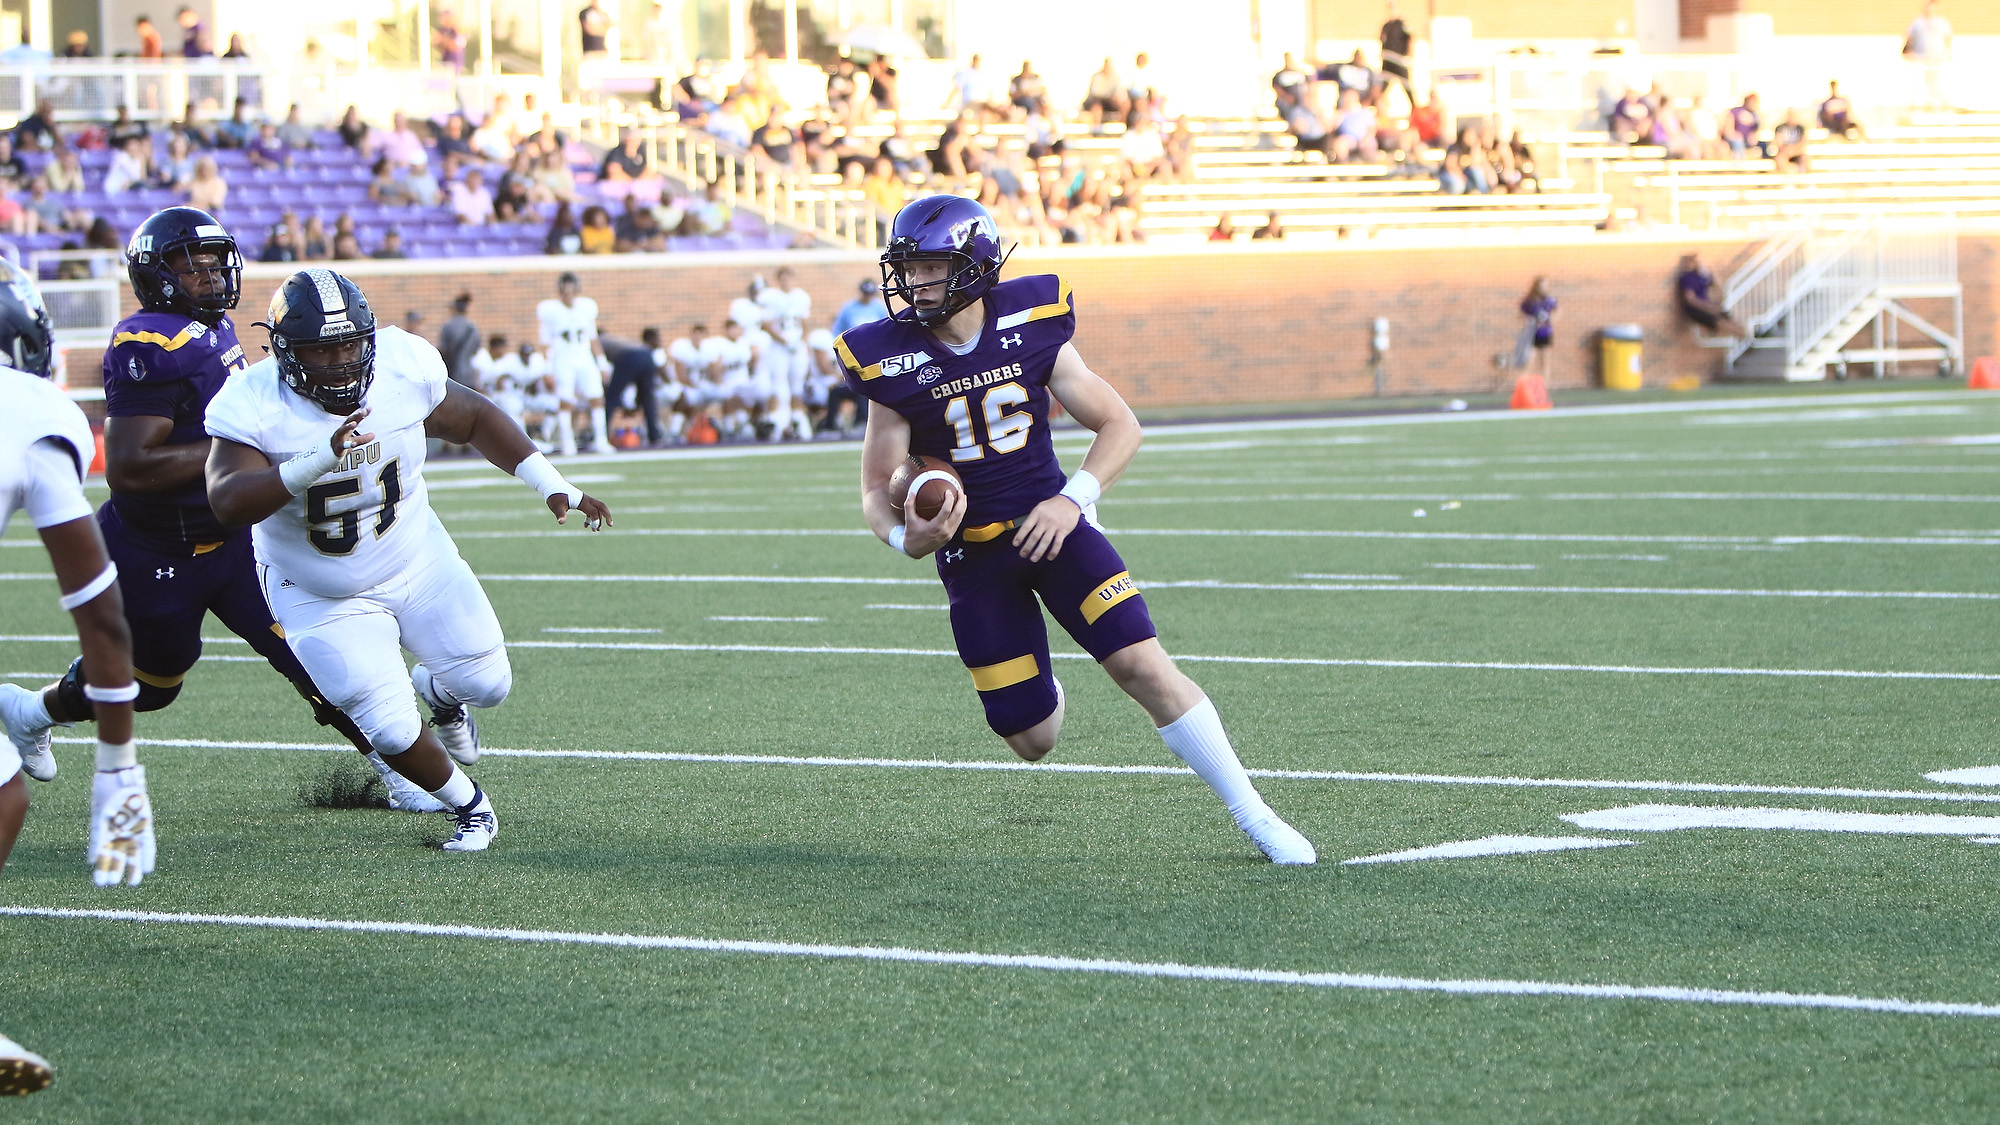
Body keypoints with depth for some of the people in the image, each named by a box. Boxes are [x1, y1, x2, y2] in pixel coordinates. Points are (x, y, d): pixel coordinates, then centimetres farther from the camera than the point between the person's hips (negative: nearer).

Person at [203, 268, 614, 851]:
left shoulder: (401, 367, -17)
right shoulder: (254, 406, -28)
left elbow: (473, 419, 2)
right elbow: (229, 503, -42)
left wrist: (551, 484, -3)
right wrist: (321, 459, -53)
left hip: (417, 562, 3)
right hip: (323, 600, -3)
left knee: (486, 683, 2)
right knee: (392, 731, -8)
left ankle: (439, 693, 40)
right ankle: (470, 808, 21)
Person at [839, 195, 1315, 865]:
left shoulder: (1033, 331, -9)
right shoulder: (893, 363, -10)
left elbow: (1120, 426, -2)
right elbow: (877, 491, -6)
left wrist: (1074, 498, -18)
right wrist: (904, 538, -29)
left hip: (1050, 525, 0)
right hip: (970, 552, 1)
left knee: (1144, 666, -16)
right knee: (1034, 743, 0)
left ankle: (1255, 818, -5)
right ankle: (1039, 693, 40)